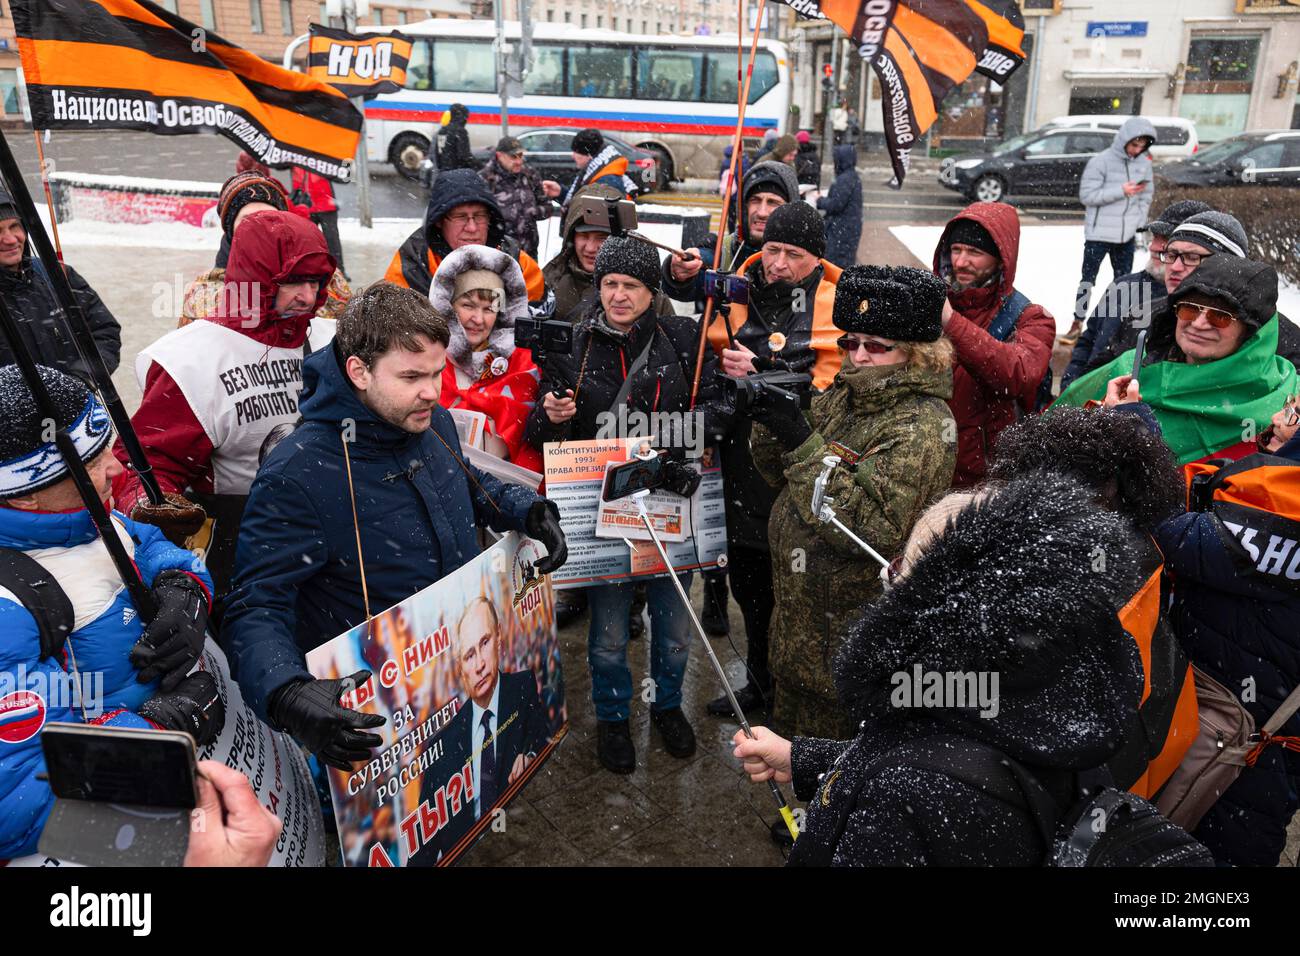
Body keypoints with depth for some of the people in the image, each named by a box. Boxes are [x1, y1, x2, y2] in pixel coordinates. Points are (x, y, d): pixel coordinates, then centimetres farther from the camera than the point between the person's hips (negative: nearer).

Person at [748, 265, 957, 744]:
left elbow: (873, 525, -30)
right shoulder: (843, 394, 5)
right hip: (801, 615, 8)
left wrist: (803, 443, -31)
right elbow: (783, 474, 9)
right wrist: (772, 422, -11)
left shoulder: (921, 425, -20)